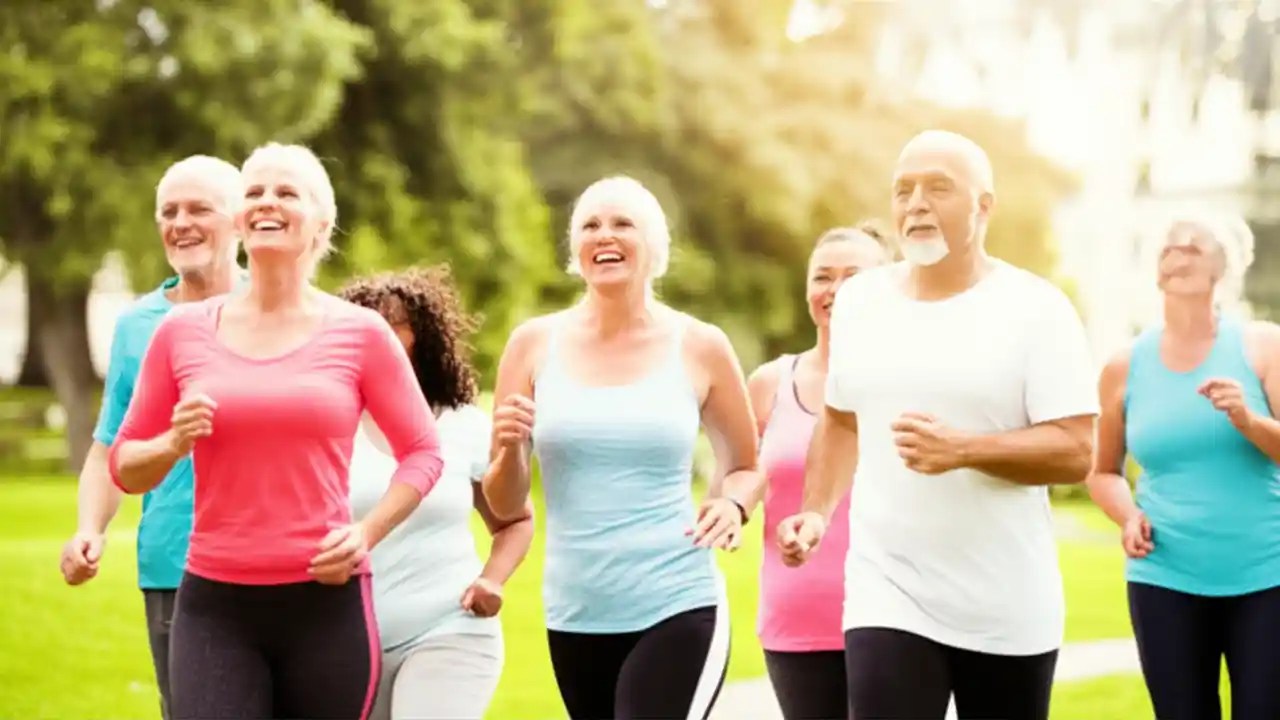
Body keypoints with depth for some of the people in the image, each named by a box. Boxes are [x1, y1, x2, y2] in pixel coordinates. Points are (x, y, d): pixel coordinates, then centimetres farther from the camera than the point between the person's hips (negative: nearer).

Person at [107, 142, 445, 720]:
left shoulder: (360, 333, 1)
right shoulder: (184, 331, 6)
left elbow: (421, 451, 7)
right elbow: (125, 464, 12)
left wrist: (368, 533, -6)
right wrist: (174, 443, -9)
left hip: (326, 603, -1)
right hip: (214, 606, 1)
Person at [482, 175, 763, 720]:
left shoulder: (699, 347, 0)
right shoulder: (535, 344, 2)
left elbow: (745, 466, 14)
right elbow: (504, 504, 5)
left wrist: (733, 505, -8)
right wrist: (510, 448, -15)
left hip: (677, 609, -3)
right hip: (575, 617, 3)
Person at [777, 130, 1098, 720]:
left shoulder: (1036, 309, -8)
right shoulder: (857, 300, 7)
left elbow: (1075, 452, -13)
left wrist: (962, 449, -25)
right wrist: (817, 512, 8)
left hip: (1007, 611, -2)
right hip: (887, 598, 2)